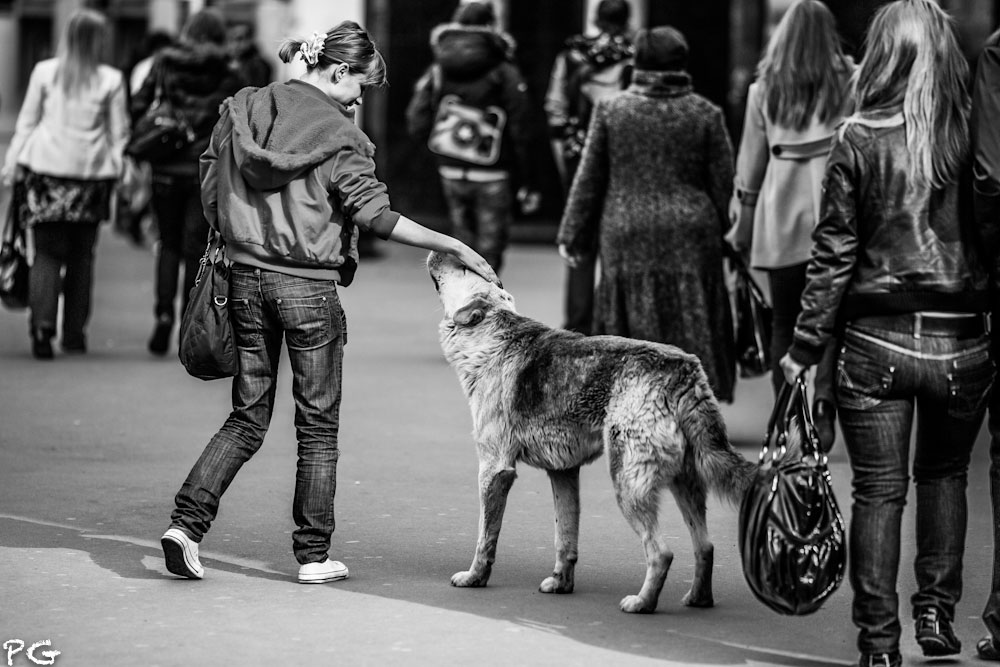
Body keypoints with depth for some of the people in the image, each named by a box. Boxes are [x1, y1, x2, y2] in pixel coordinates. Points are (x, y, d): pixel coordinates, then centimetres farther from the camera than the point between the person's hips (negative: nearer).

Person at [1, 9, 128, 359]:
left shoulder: (44, 72, -1)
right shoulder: (110, 80, -3)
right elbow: (119, 132, 1)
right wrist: (117, 165, 11)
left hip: (47, 171, 0)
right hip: (91, 173, 0)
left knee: (48, 252, 2)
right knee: (82, 255, 12)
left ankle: (42, 325, -16)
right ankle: (74, 333, 16)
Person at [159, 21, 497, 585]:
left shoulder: (244, 109, 5)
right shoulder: (338, 136, -12)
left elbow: (211, 194, 8)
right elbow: (378, 217, -15)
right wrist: (456, 247, -11)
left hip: (247, 279, 5)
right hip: (307, 286, -5)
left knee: (248, 417, 13)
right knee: (319, 424, 8)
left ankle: (187, 521, -2)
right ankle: (314, 555, 12)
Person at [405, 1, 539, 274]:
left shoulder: (437, 71, 0)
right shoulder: (505, 73, -11)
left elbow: (417, 127, -2)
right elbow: (520, 132, -10)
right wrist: (527, 185, -4)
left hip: (451, 173, 4)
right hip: (491, 177, -4)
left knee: (463, 244, 17)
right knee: (488, 252, 2)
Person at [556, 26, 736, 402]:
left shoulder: (610, 110, -1)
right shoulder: (706, 114, -1)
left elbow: (589, 180, 2)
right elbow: (724, 184, 1)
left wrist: (572, 235, 9)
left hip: (627, 237, 0)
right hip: (691, 239, 0)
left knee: (634, 331, 8)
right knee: (690, 329, 7)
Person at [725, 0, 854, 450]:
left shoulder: (765, 88, 4)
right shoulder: (850, 83, -1)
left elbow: (752, 158, 8)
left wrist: (743, 218, 16)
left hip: (781, 213, 2)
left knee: (785, 322, 11)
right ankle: (824, 395, -20)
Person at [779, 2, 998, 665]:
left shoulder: (859, 140, -7)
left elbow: (834, 254, -5)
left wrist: (805, 347, 1)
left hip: (876, 342, -1)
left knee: (879, 491, 6)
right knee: (944, 474, 22)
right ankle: (937, 611, 18)